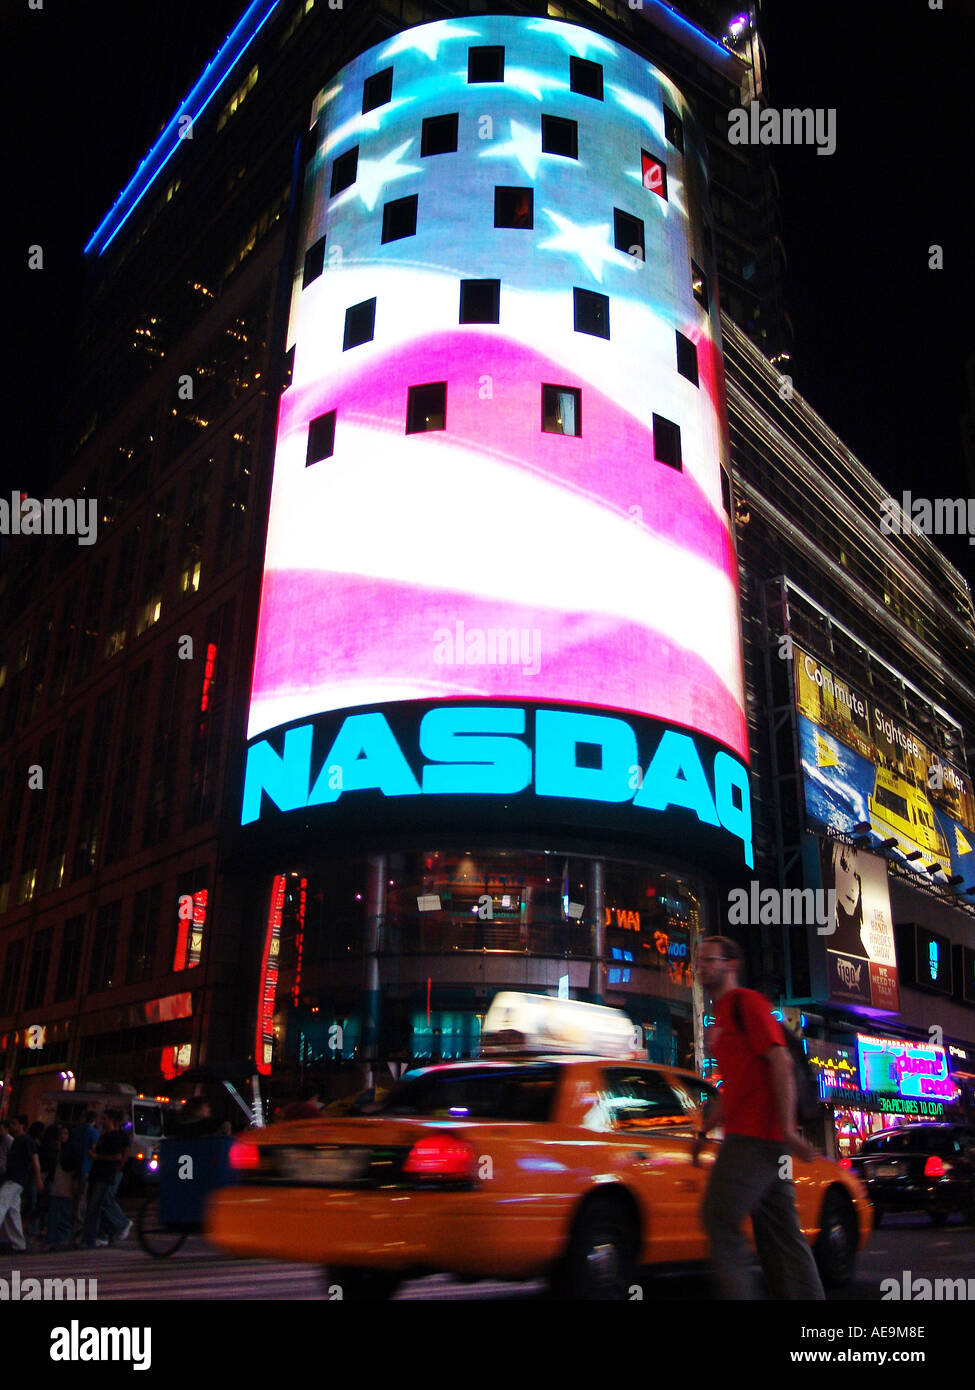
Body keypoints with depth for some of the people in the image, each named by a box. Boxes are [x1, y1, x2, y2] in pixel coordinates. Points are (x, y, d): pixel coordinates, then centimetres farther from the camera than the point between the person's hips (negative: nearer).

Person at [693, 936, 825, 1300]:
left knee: (720, 1219, -10)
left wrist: (787, 1127, -21)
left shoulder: (746, 1002, -6)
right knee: (780, 1233, 10)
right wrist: (704, 1132, 21)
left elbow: (780, 1061, -15)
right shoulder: (721, 1017, 22)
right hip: (748, 1136, 10)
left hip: (755, 1136, -10)